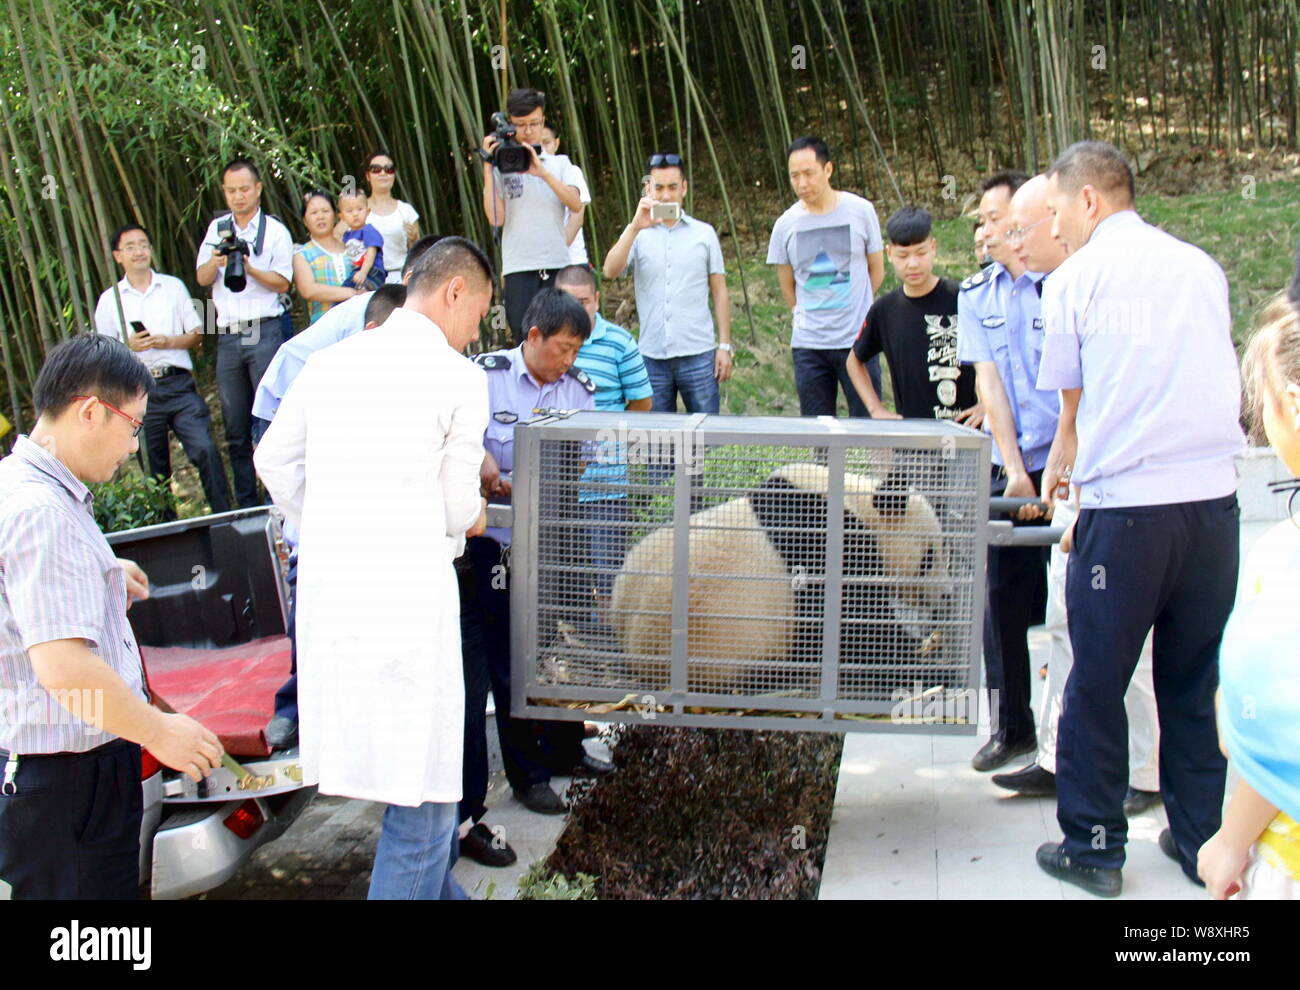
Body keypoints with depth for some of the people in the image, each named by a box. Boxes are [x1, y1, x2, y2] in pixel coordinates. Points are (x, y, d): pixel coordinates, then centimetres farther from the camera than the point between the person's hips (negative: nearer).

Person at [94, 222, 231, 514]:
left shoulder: (173, 286, 11)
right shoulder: (109, 300, 9)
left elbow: (196, 333, 10)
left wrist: (169, 342, -8)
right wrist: (130, 347, -10)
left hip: (178, 384, 0)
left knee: (205, 449, -15)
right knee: (155, 468, 6)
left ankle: (224, 516, -10)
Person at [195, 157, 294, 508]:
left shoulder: (275, 231, 4)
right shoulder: (217, 228, 15)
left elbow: (282, 282, -1)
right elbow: (202, 278, 10)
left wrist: (250, 269, -17)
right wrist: (217, 261, -11)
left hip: (264, 331, -4)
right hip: (228, 335, 4)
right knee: (235, 426, 6)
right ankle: (246, 505, 12)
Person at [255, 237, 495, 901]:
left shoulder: (328, 364, 10)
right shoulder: (459, 377, -6)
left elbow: (273, 462, 18)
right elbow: (460, 509, -3)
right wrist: (471, 516, 19)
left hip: (326, 591, 7)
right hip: (408, 594, -7)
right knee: (422, 801, 3)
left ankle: (436, 888, 39)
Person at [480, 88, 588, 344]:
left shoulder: (560, 164, 12)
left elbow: (576, 204, -4)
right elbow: (495, 218, -5)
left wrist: (542, 172, -14)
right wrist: (488, 166, -6)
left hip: (557, 264, 2)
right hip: (518, 267, -2)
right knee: (525, 338, -7)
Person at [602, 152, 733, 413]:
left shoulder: (704, 233, 9)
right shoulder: (637, 235, 8)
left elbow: (719, 293, 9)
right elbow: (610, 271, -11)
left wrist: (725, 346, 2)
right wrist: (635, 227, -23)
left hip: (697, 353, 0)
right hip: (651, 355, 1)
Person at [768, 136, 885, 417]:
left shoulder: (860, 211, -1)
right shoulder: (786, 224, 2)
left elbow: (876, 271, 9)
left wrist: (851, 310, 11)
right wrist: (810, 316, 7)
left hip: (858, 340, -1)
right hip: (808, 344, 2)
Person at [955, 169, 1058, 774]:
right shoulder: (976, 295, 10)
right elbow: (988, 381, 3)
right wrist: (1015, 470, -6)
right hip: (1014, 468, 5)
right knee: (1004, 599, 7)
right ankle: (1012, 727, 21)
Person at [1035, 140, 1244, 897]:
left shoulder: (1075, 279, 1)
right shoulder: (1203, 268, 13)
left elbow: (1072, 406, 9)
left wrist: (1058, 471, 30)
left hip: (1125, 511, -4)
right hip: (1214, 501, 4)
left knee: (1097, 686, 9)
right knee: (1196, 684, 15)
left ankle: (1094, 848, 17)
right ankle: (1206, 846, 24)